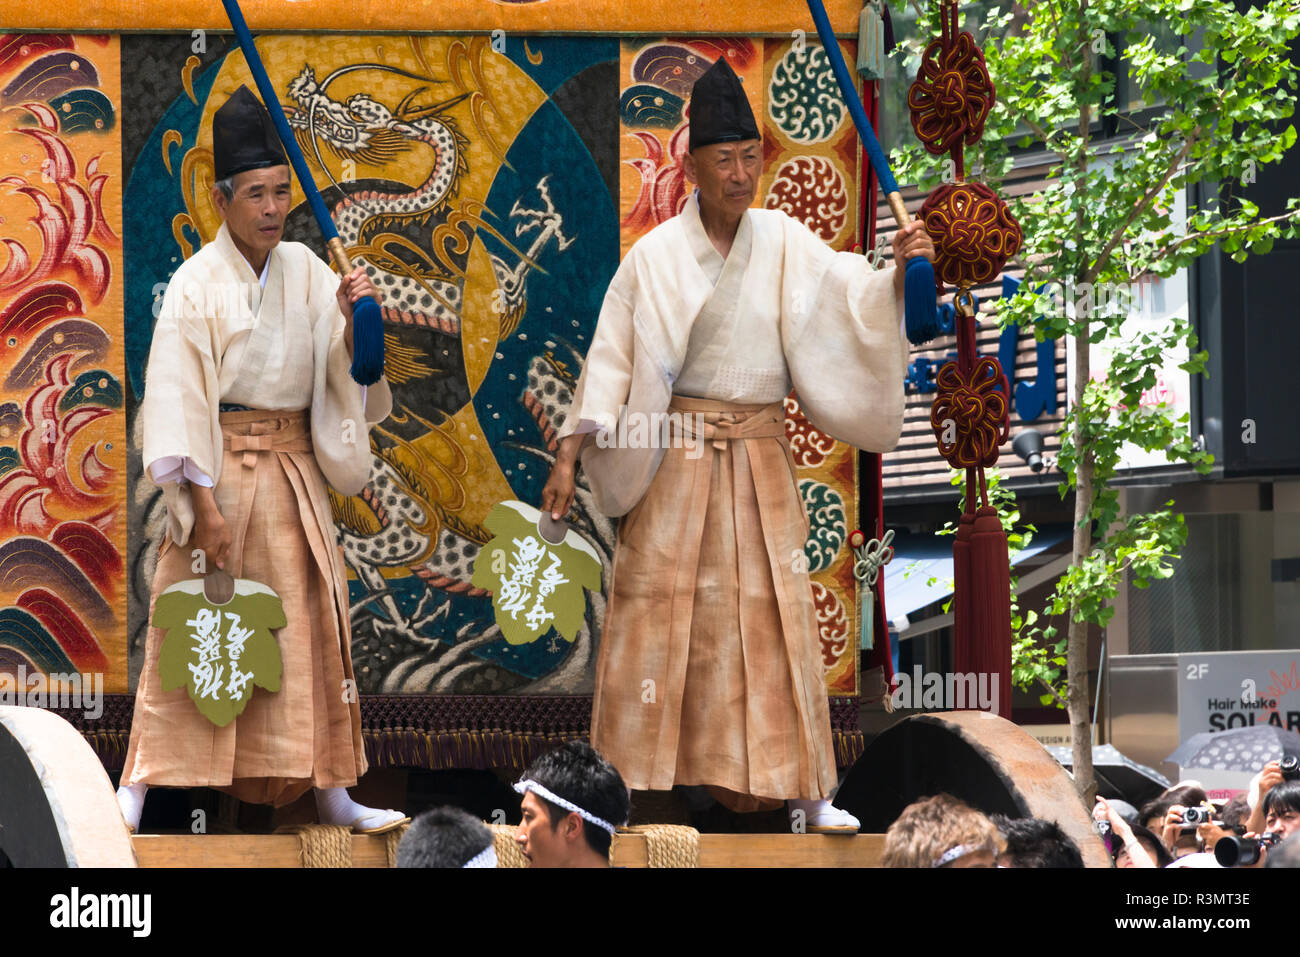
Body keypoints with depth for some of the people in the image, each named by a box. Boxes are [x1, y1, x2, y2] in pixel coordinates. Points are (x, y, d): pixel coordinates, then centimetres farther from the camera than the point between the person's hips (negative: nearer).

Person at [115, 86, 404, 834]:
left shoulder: (306, 272, 6)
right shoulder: (198, 284, -8)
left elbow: (344, 373, 6)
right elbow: (179, 399, -11)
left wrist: (354, 324, -15)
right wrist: (205, 504, -16)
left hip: (297, 470, 5)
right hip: (222, 467, -5)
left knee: (310, 625, 6)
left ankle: (332, 793, 11)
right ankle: (138, 784, -1)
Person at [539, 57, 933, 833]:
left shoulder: (786, 243, 0)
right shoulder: (654, 258, -5)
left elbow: (851, 296, -12)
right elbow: (612, 361, -4)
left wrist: (901, 271, -32)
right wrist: (569, 457, -9)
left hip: (761, 456, 2)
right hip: (674, 455, -2)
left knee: (773, 613, 5)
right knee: (656, 608, -1)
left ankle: (799, 788, 12)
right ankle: (623, 782, 7)